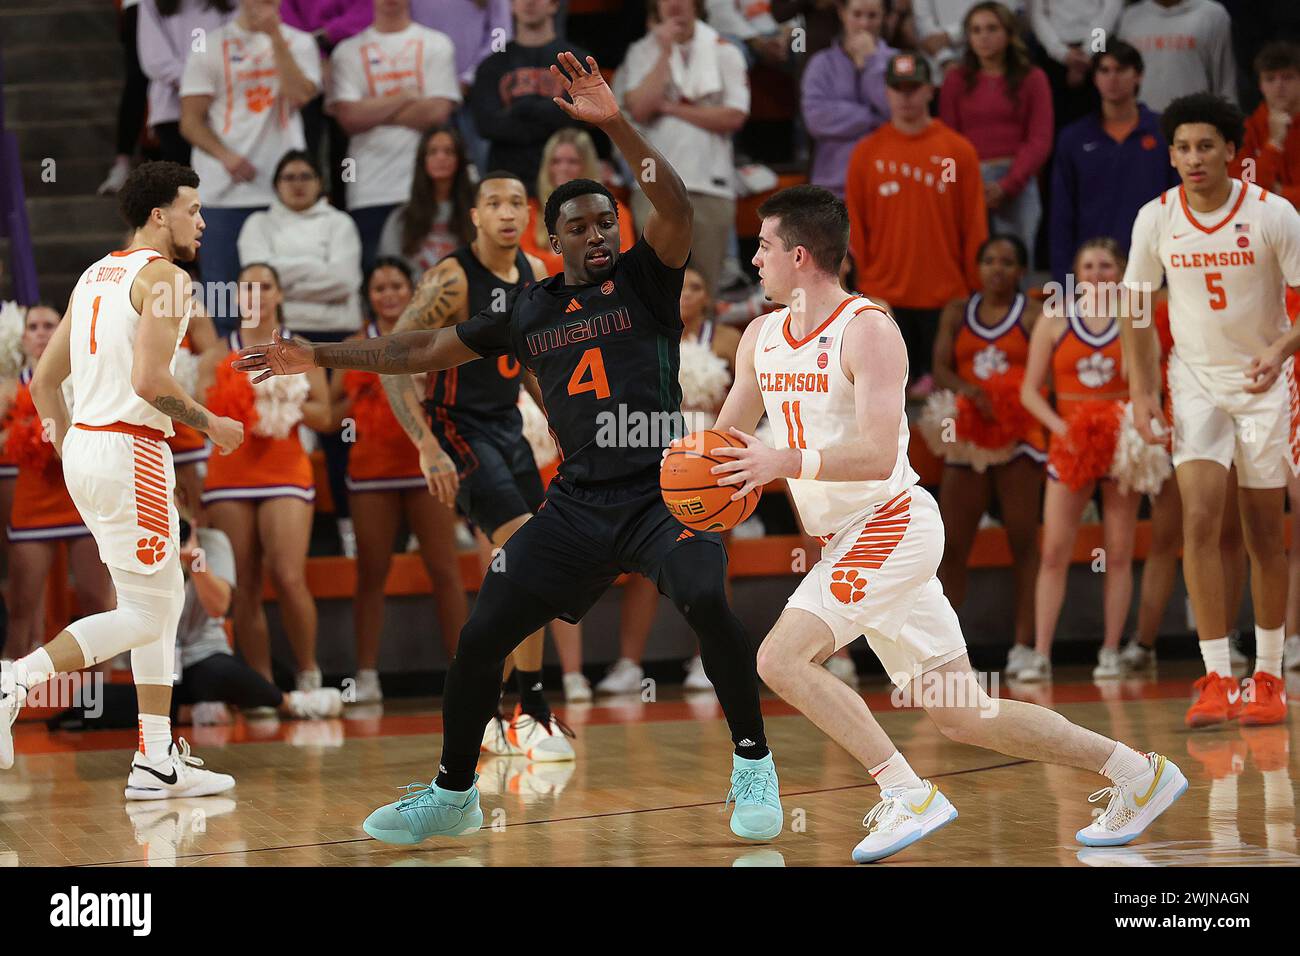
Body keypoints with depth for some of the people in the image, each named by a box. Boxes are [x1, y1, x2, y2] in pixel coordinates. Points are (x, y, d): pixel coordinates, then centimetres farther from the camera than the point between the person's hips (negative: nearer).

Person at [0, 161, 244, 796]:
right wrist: (210, 424, -6)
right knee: (144, 614, -4)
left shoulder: (95, 275, 17)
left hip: (83, 445, 9)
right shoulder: (165, 276, -9)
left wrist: (69, 453, 25)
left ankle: (158, 762, 14)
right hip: (130, 451, -9)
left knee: (165, 601, 15)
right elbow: (149, 379, -21)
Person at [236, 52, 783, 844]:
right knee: (482, 636, 1)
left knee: (707, 601, -31)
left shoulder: (644, 279, 0)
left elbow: (677, 209, -20)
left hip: (661, 492, -5)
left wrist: (616, 124, -32)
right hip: (577, 503, 5)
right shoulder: (528, 312, 12)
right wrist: (322, 357, 18)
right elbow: (424, 351, 20)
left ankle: (753, 766, -12)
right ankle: (453, 795, 21)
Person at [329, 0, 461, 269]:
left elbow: (437, 112, -4)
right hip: (369, 193, 1)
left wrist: (375, 112, -2)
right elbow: (349, 118, -2)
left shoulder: (436, 45, 10)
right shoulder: (348, 52, 11)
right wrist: (404, 97, -4)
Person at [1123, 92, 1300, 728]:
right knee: (1201, 520, -13)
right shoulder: (1156, 219, -6)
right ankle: (1216, 681, -13)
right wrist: (1141, 392, -1)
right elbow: (1137, 308, 6)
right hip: (1195, 382, 1)